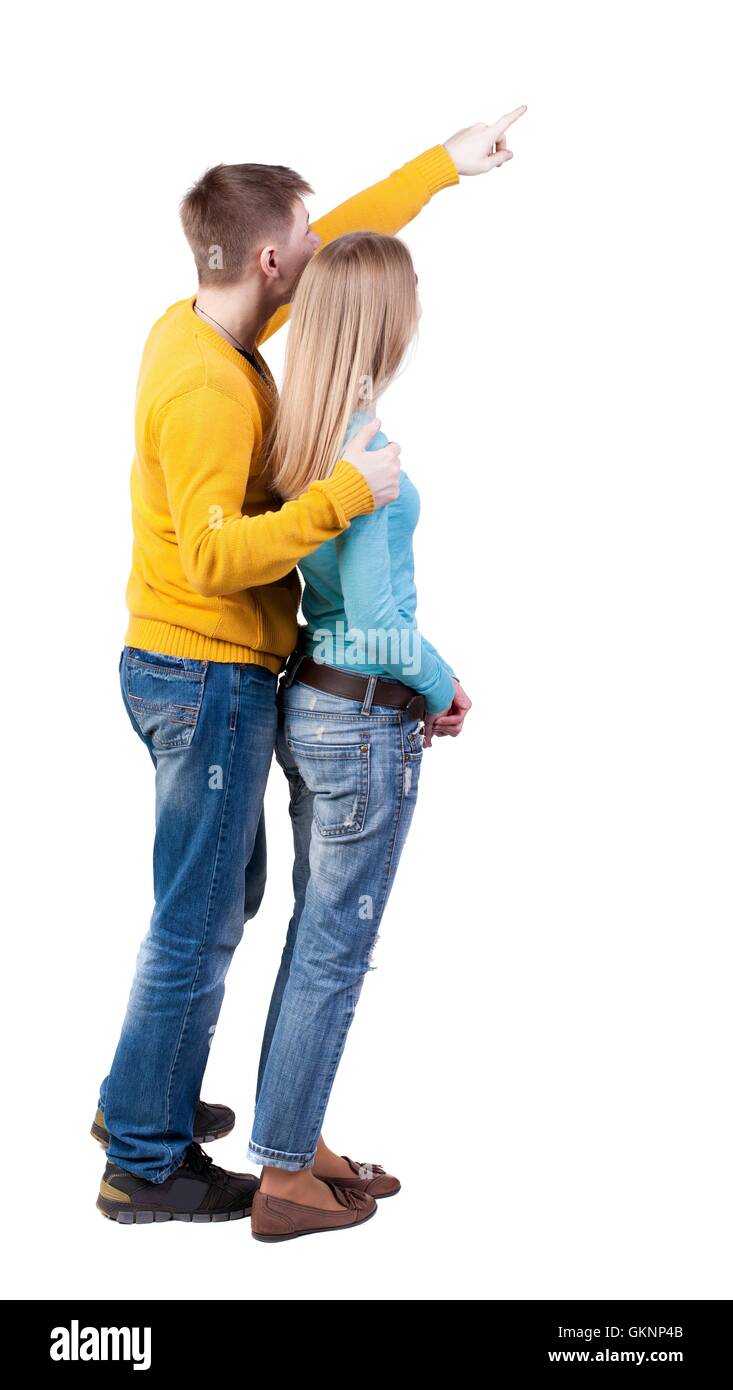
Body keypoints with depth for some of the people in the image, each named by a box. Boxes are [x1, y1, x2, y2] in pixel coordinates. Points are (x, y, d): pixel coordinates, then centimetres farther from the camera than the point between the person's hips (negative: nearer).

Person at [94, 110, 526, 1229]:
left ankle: (139, 1100, 36)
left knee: (227, 895, 22)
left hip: (205, 671, 10)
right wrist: (346, 494, -29)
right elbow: (215, 556, -30)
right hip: (209, 680, -10)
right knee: (197, 923, 1)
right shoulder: (207, 387, -23)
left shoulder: (201, 326, 6)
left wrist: (445, 165, 20)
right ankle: (145, 1164, 16)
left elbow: (343, 234, 16)